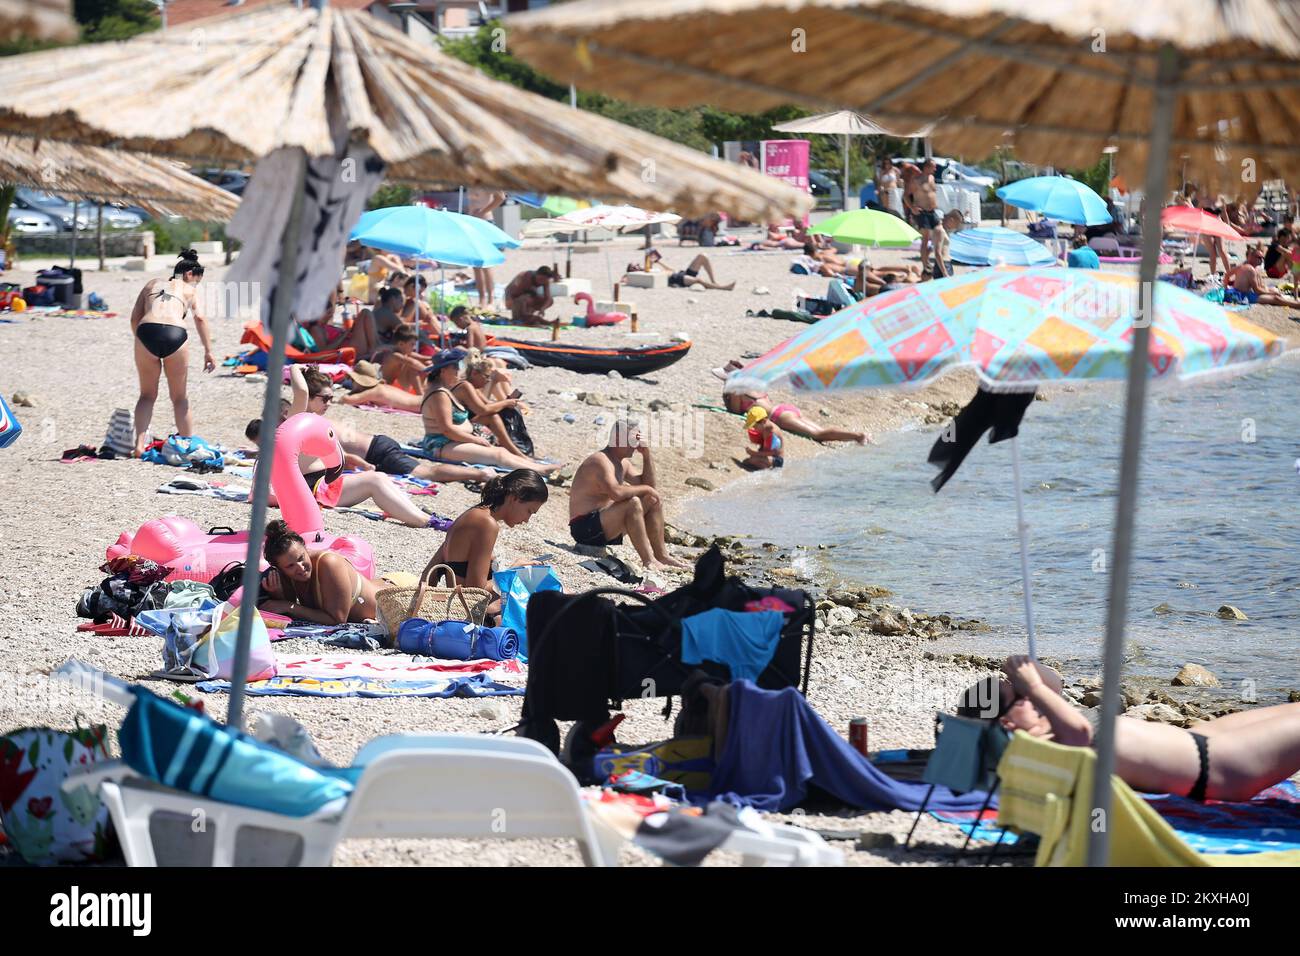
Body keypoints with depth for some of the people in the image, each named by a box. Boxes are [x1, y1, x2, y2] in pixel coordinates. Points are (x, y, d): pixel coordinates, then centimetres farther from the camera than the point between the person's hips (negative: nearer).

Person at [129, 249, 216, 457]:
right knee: (180, 397, 15)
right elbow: (199, 317, 4)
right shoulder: (190, 289, 21)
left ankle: (139, 444, 0)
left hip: (146, 331, 2)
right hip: (175, 334, -2)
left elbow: (134, 317, 20)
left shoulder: (152, 284, 30)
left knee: (147, 394, 16)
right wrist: (208, 351, 3)